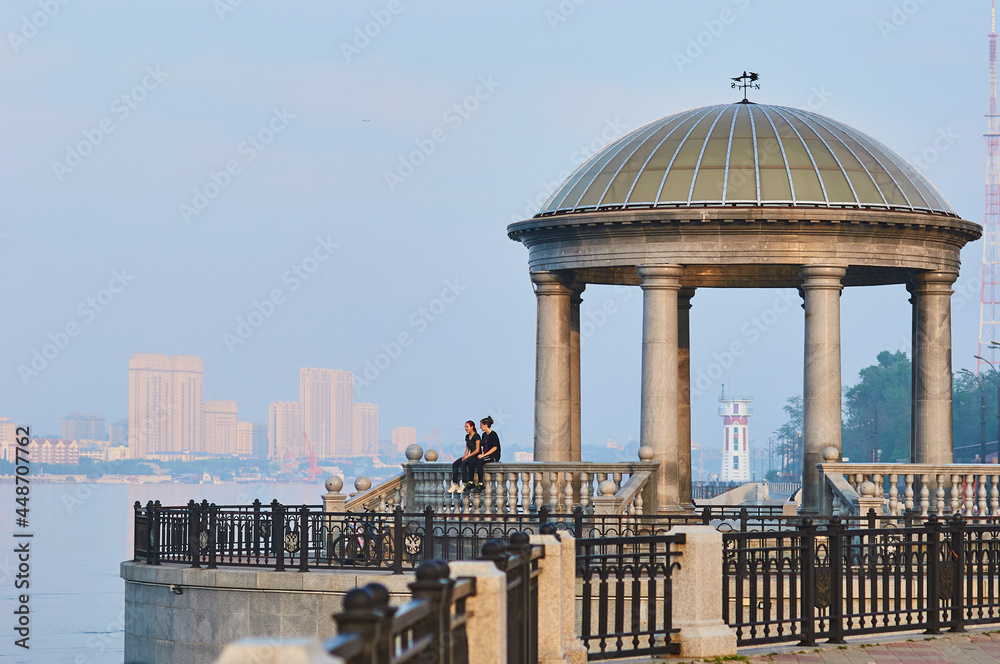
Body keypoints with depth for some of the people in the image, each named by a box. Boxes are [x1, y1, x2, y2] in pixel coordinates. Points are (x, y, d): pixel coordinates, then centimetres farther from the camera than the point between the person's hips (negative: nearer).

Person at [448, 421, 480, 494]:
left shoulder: (476, 436, -11)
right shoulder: (467, 436, 15)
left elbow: (477, 450, -15)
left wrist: (467, 456, -16)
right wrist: (465, 455, -1)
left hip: (477, 456, -8)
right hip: (470, 456, 8)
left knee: (463, 464, -32)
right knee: (455, 464, -12)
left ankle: (464, 484, -29)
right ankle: (454, 484, -16)